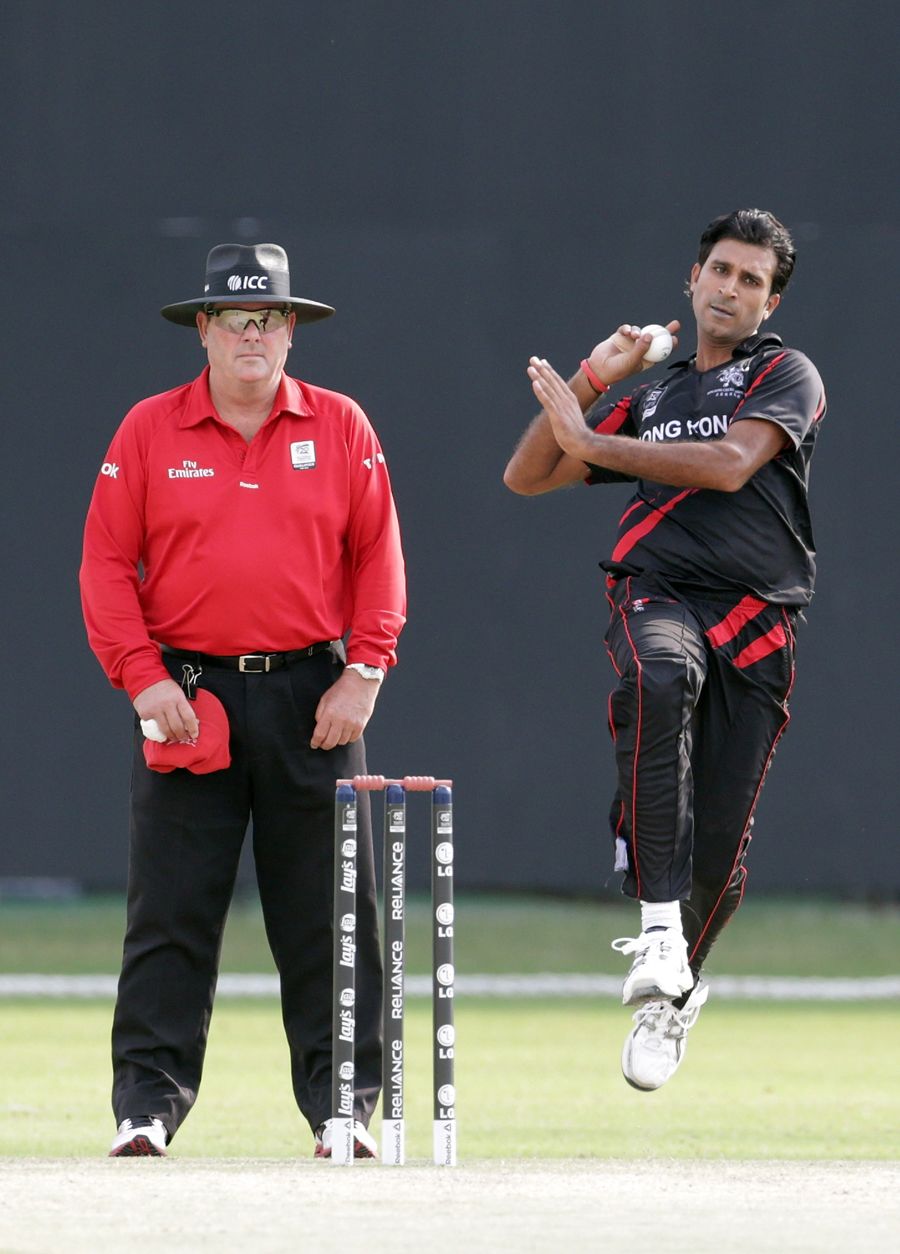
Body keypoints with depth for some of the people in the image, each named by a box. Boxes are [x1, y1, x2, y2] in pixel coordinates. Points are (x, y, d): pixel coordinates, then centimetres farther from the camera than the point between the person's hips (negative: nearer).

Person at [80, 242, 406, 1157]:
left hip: (313, 699, 1)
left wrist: (364, 672, -3)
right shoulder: (148, 431, 4)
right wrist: (143, 678, -8)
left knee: (329, 912, 2)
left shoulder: (341, 428, 7)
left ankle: (342, 1104, 8)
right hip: (187, 696, -1)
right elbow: (107, 564, 2)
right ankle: (148, 1103, 0)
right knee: (170, 915, -2)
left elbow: (378, 557, 7)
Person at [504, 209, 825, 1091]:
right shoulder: (650, 399, 27)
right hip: (657, 595, 1)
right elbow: (526, 478, 23)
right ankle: (658, 924, -41)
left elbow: (729, 464, -7)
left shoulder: (787, 376, 13)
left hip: (756, 626, -1)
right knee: (658, 678, -38)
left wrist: (591, 440, -2)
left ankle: (673, 994, 23)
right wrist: (593, 380, 12)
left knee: (720, 845, -5)